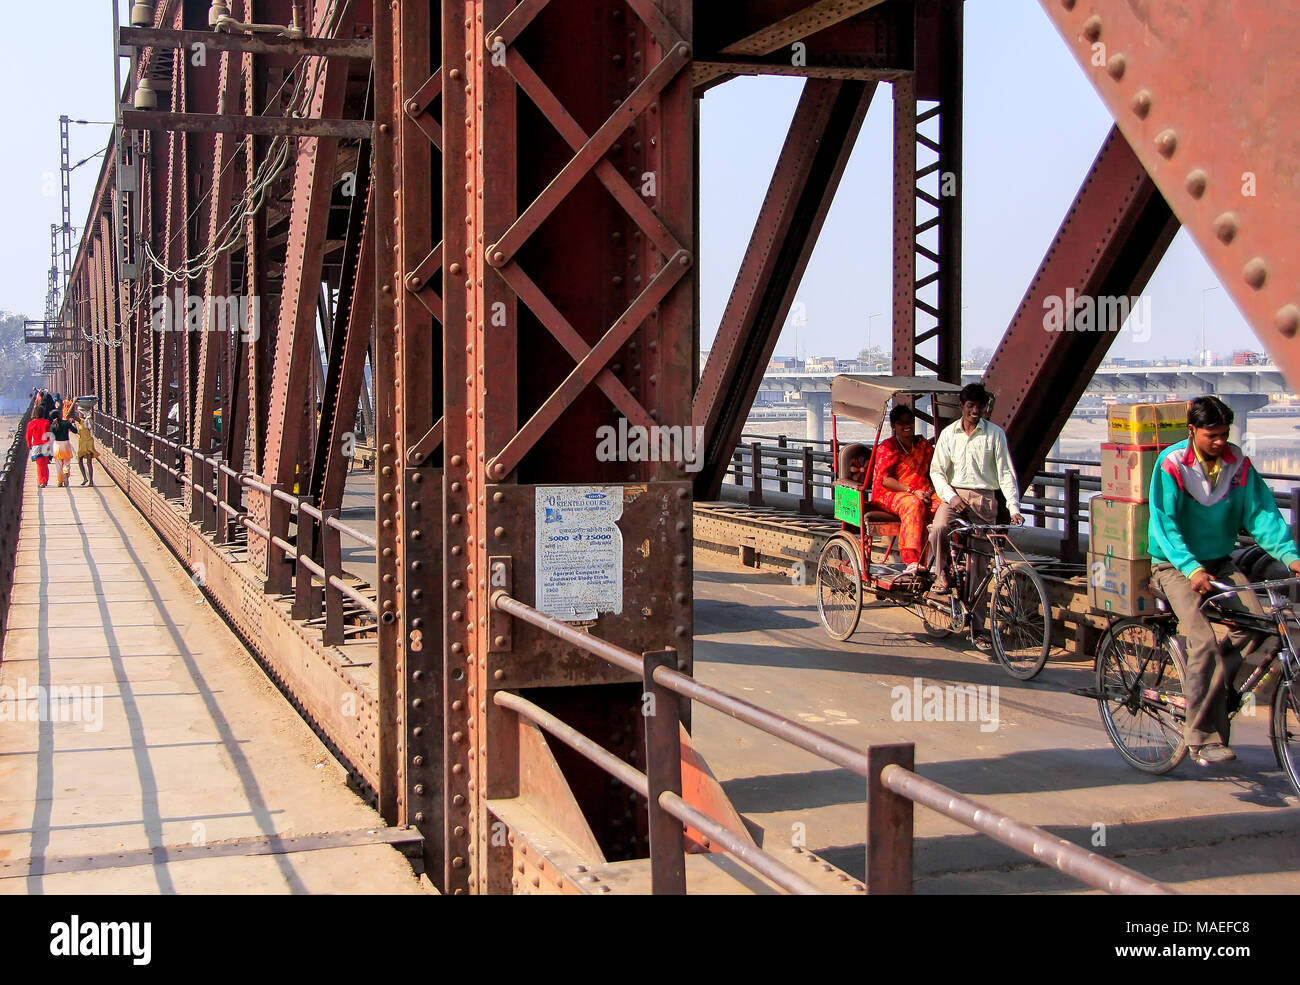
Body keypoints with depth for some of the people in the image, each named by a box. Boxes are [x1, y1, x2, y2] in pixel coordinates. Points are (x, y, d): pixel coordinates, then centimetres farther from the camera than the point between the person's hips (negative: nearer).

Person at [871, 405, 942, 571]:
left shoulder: (924, 444, 18)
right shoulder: (886, 448, 3)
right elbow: (886, 480, -9)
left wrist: (931, 489, -7)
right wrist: (912, 491, -21)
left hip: (922, 492, 4)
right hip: (890, 494, -4)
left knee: (944, 503, -29)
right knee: (914, 504, -39)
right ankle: (912, 561, -47)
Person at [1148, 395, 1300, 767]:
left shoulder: (1238, 463, -2)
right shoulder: (1171, 463, -15)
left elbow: (1262, 512, -5)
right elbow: (1165, 523, -21)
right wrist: (1192, 569, -34)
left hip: (1220, 562, 5)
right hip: (1176, 565, -5)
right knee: (1204, 641, -22)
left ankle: (1211, 693, 0)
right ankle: (1203, 736, -15)